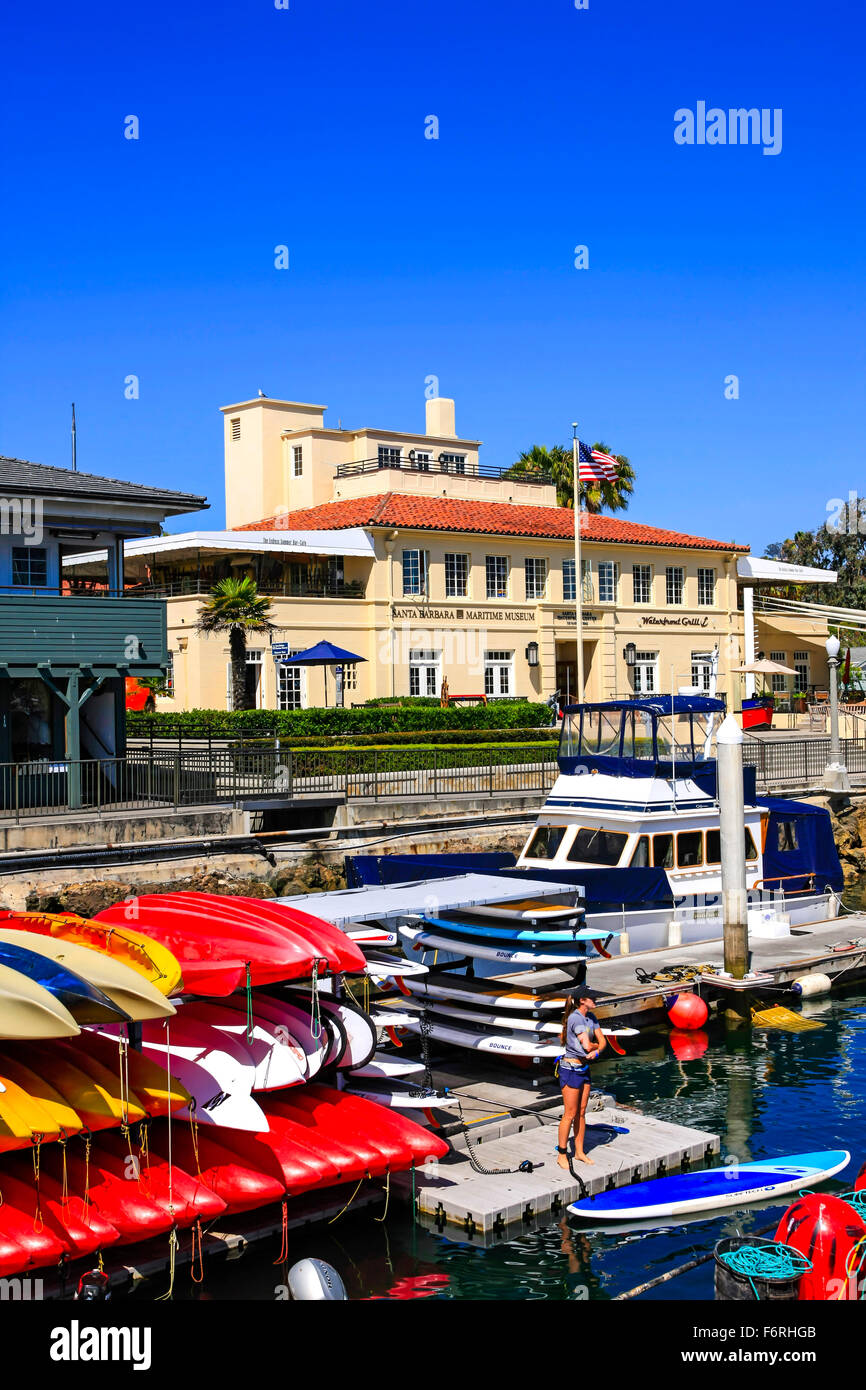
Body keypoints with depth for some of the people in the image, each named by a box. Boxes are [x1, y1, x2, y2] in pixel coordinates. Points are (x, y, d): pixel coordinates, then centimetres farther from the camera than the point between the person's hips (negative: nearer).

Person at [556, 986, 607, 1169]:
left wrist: (596, 1051, -16)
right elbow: (587, 1045, -24)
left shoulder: (591, 1017, 7)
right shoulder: (575, 1018, -20)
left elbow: (602, 1041, 5)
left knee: (581, 1113, 14)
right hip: (571, 1069, -8)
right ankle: (562, 1154, 10)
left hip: (584, 1069, 8)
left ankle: (579, 1152, 24)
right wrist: (595, 1046, -2)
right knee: (570, 1114, -1)